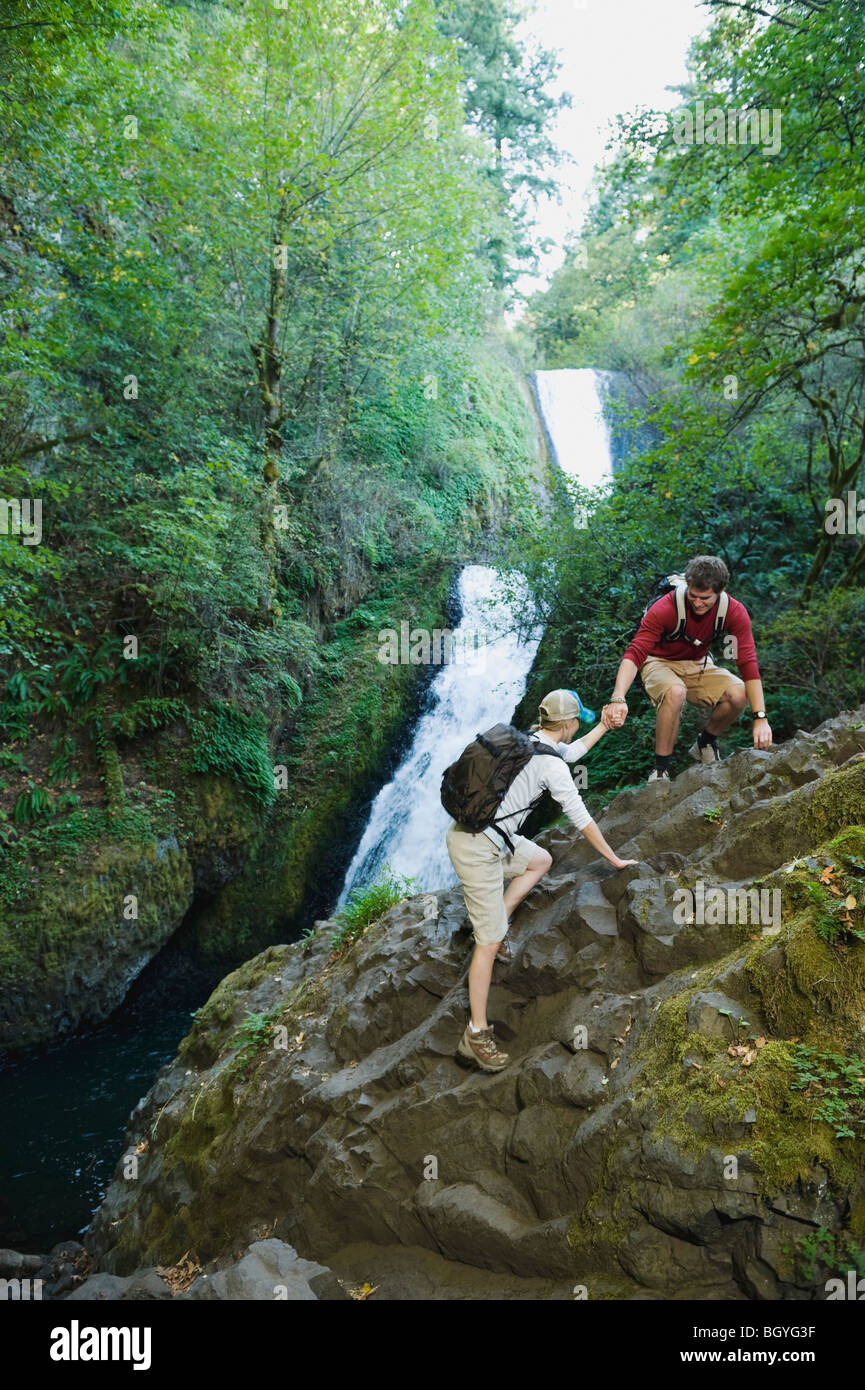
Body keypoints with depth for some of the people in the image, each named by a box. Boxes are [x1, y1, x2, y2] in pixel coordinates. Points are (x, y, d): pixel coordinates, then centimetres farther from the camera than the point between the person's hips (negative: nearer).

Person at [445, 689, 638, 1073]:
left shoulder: (528, 739, 10)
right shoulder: (551, 764, -14)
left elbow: (572, 751, 32)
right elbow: (582, 820, -8)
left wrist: (605, 726, 33)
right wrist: (614, 860, 3)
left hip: (490, 835, 9)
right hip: (477, 849, -9)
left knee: (541, 860, 28)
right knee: (490, 943, -3)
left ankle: (495, 924, 23)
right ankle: (476, 1035, 4)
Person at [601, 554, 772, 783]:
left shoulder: (734, 612, -19)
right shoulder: (666, 608, -29)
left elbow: (748, 664, -20)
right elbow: (635, 654, -34)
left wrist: (761, 718, -27)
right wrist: (618, 699, -49)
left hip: (698, 665, 4)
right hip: (661, 663, -3)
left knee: (738, 693, -25)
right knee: (675, 692, -38)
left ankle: (705, 742, 5)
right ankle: (660, 769, -21)